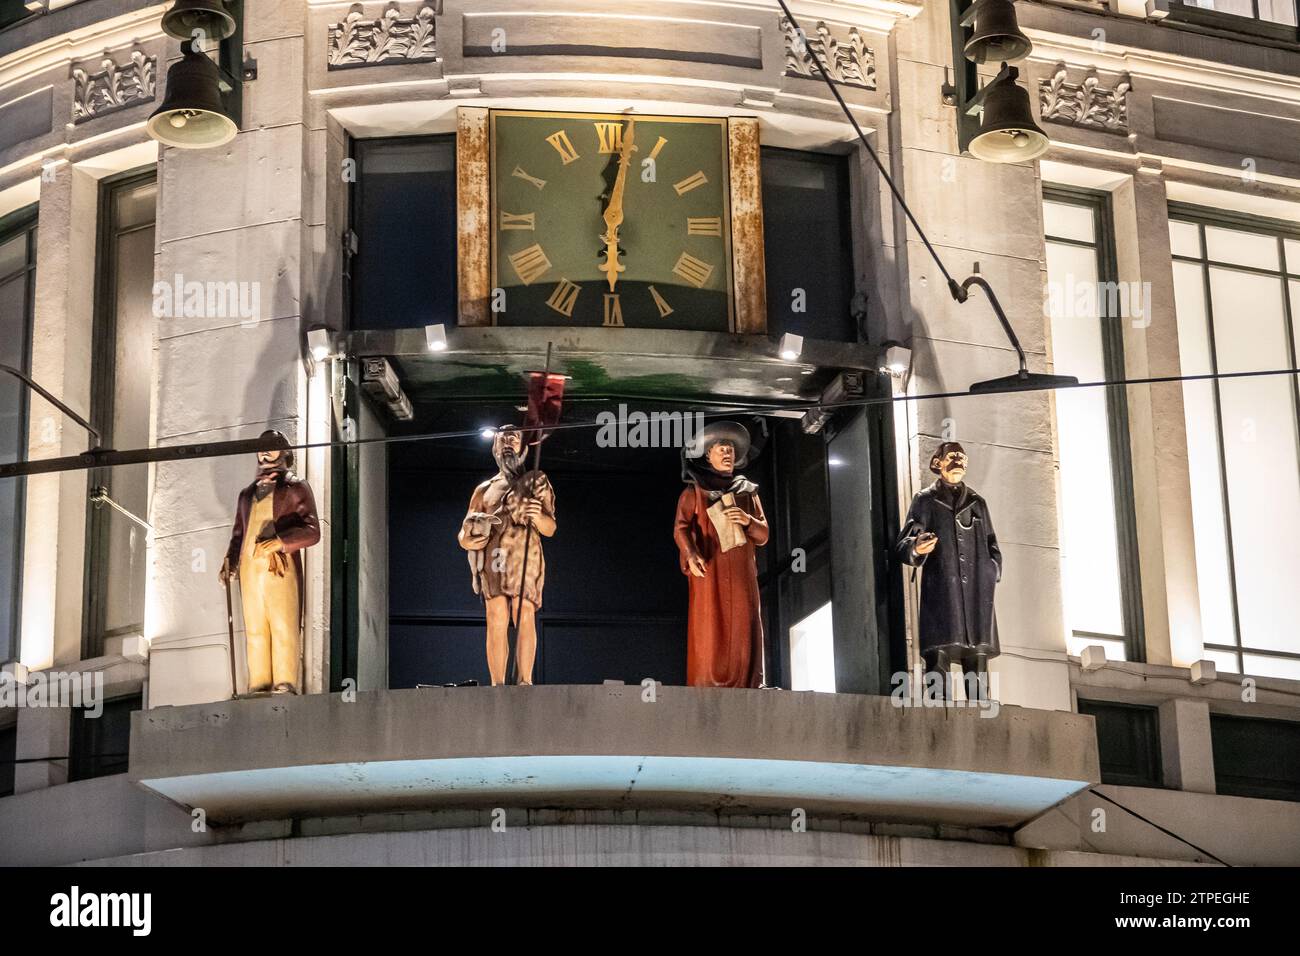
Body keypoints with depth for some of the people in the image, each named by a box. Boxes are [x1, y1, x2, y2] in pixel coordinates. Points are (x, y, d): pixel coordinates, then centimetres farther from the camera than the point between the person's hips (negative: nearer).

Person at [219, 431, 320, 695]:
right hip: (249, 566, 5)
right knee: (254, 628, -1)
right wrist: (229, 560, 9)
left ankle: (286, 683, -15)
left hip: (280, 565, -5)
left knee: (283, 624, -12)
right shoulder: (247, 494, 27)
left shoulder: (295, 488, 10)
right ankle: (259, 684, -3)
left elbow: (312, 531, -1)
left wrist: (280, 541, -17)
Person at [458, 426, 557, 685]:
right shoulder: (484, 490, 23)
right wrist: (469, 538, -4)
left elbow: (550, 528, 10)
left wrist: (538, 516, -12)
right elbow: (464, 536, 21)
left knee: (525, 619, -16)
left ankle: (525, 682, -20)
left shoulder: (536, 483, 18)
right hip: (493, 559, 2)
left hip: (525, 558, -2)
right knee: (496, 622, -9)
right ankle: (497, 686, -14)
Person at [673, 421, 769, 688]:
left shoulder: (748, 492, 20)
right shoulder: (694, 491, 10)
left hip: (741, 572, 3)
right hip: (708, 569, -3)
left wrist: (748, 520, -8)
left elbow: (763, 535, 15)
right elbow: (681, 527, -4)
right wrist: (690, 554, -24)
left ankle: (745, 688, -11)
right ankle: (706, 690, -16)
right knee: (709, 628, -12)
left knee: (743, 628, -8)